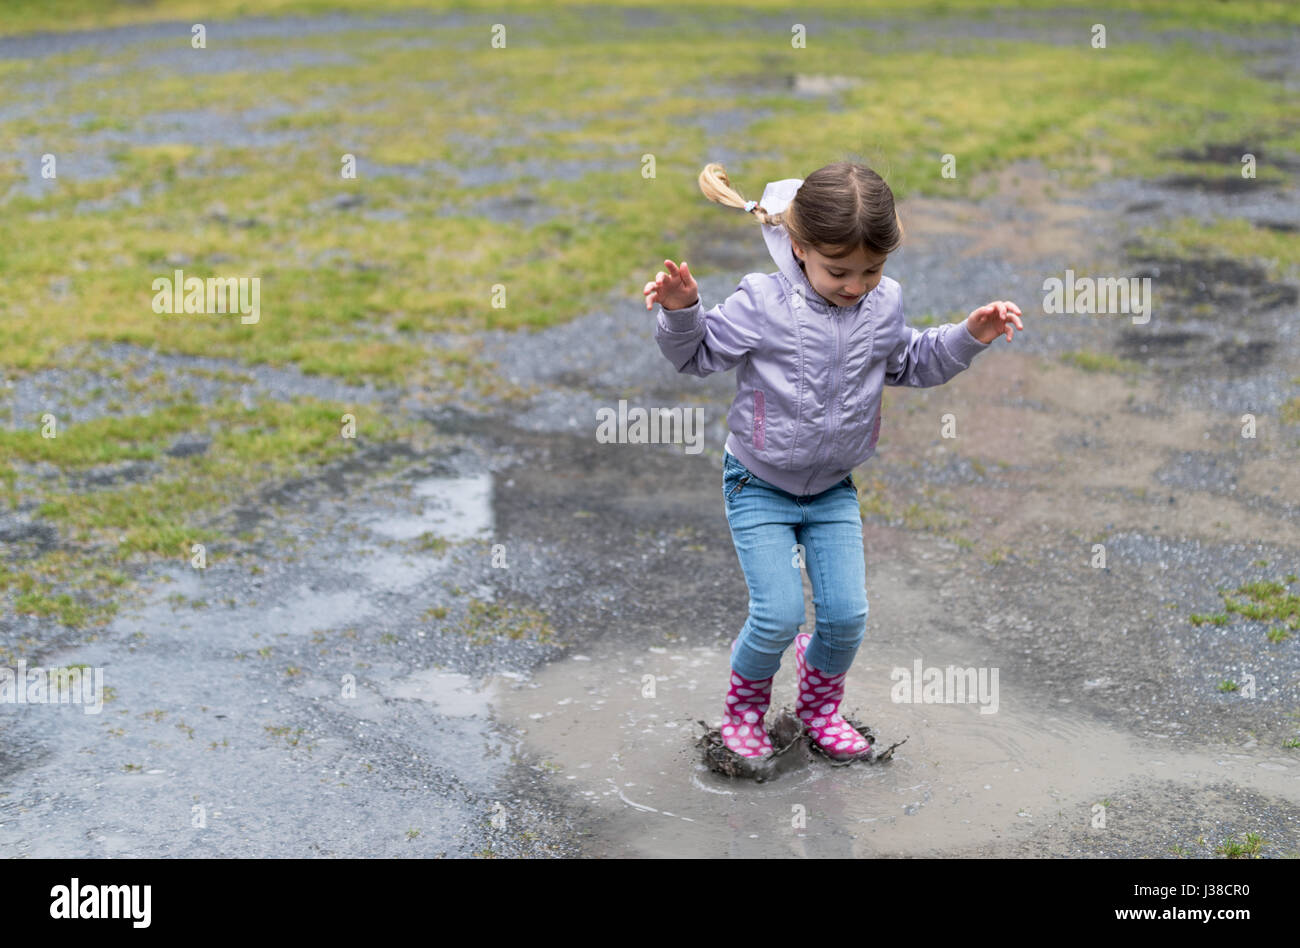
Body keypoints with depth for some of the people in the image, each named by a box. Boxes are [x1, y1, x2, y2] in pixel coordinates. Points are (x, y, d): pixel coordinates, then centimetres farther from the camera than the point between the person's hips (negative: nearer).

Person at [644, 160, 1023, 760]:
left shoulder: (884, 306, -5)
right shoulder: (762, 303, -19)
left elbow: (910, 364, 14)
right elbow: (698, 355, -9)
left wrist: (969, 337, 2)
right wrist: (680, 310, -28)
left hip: (834, 488, 4)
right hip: (760, 486, -4)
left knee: (847, 614, 0)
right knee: (779, 614, -11)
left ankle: (820, 704, 31)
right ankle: (745, 701, 21)